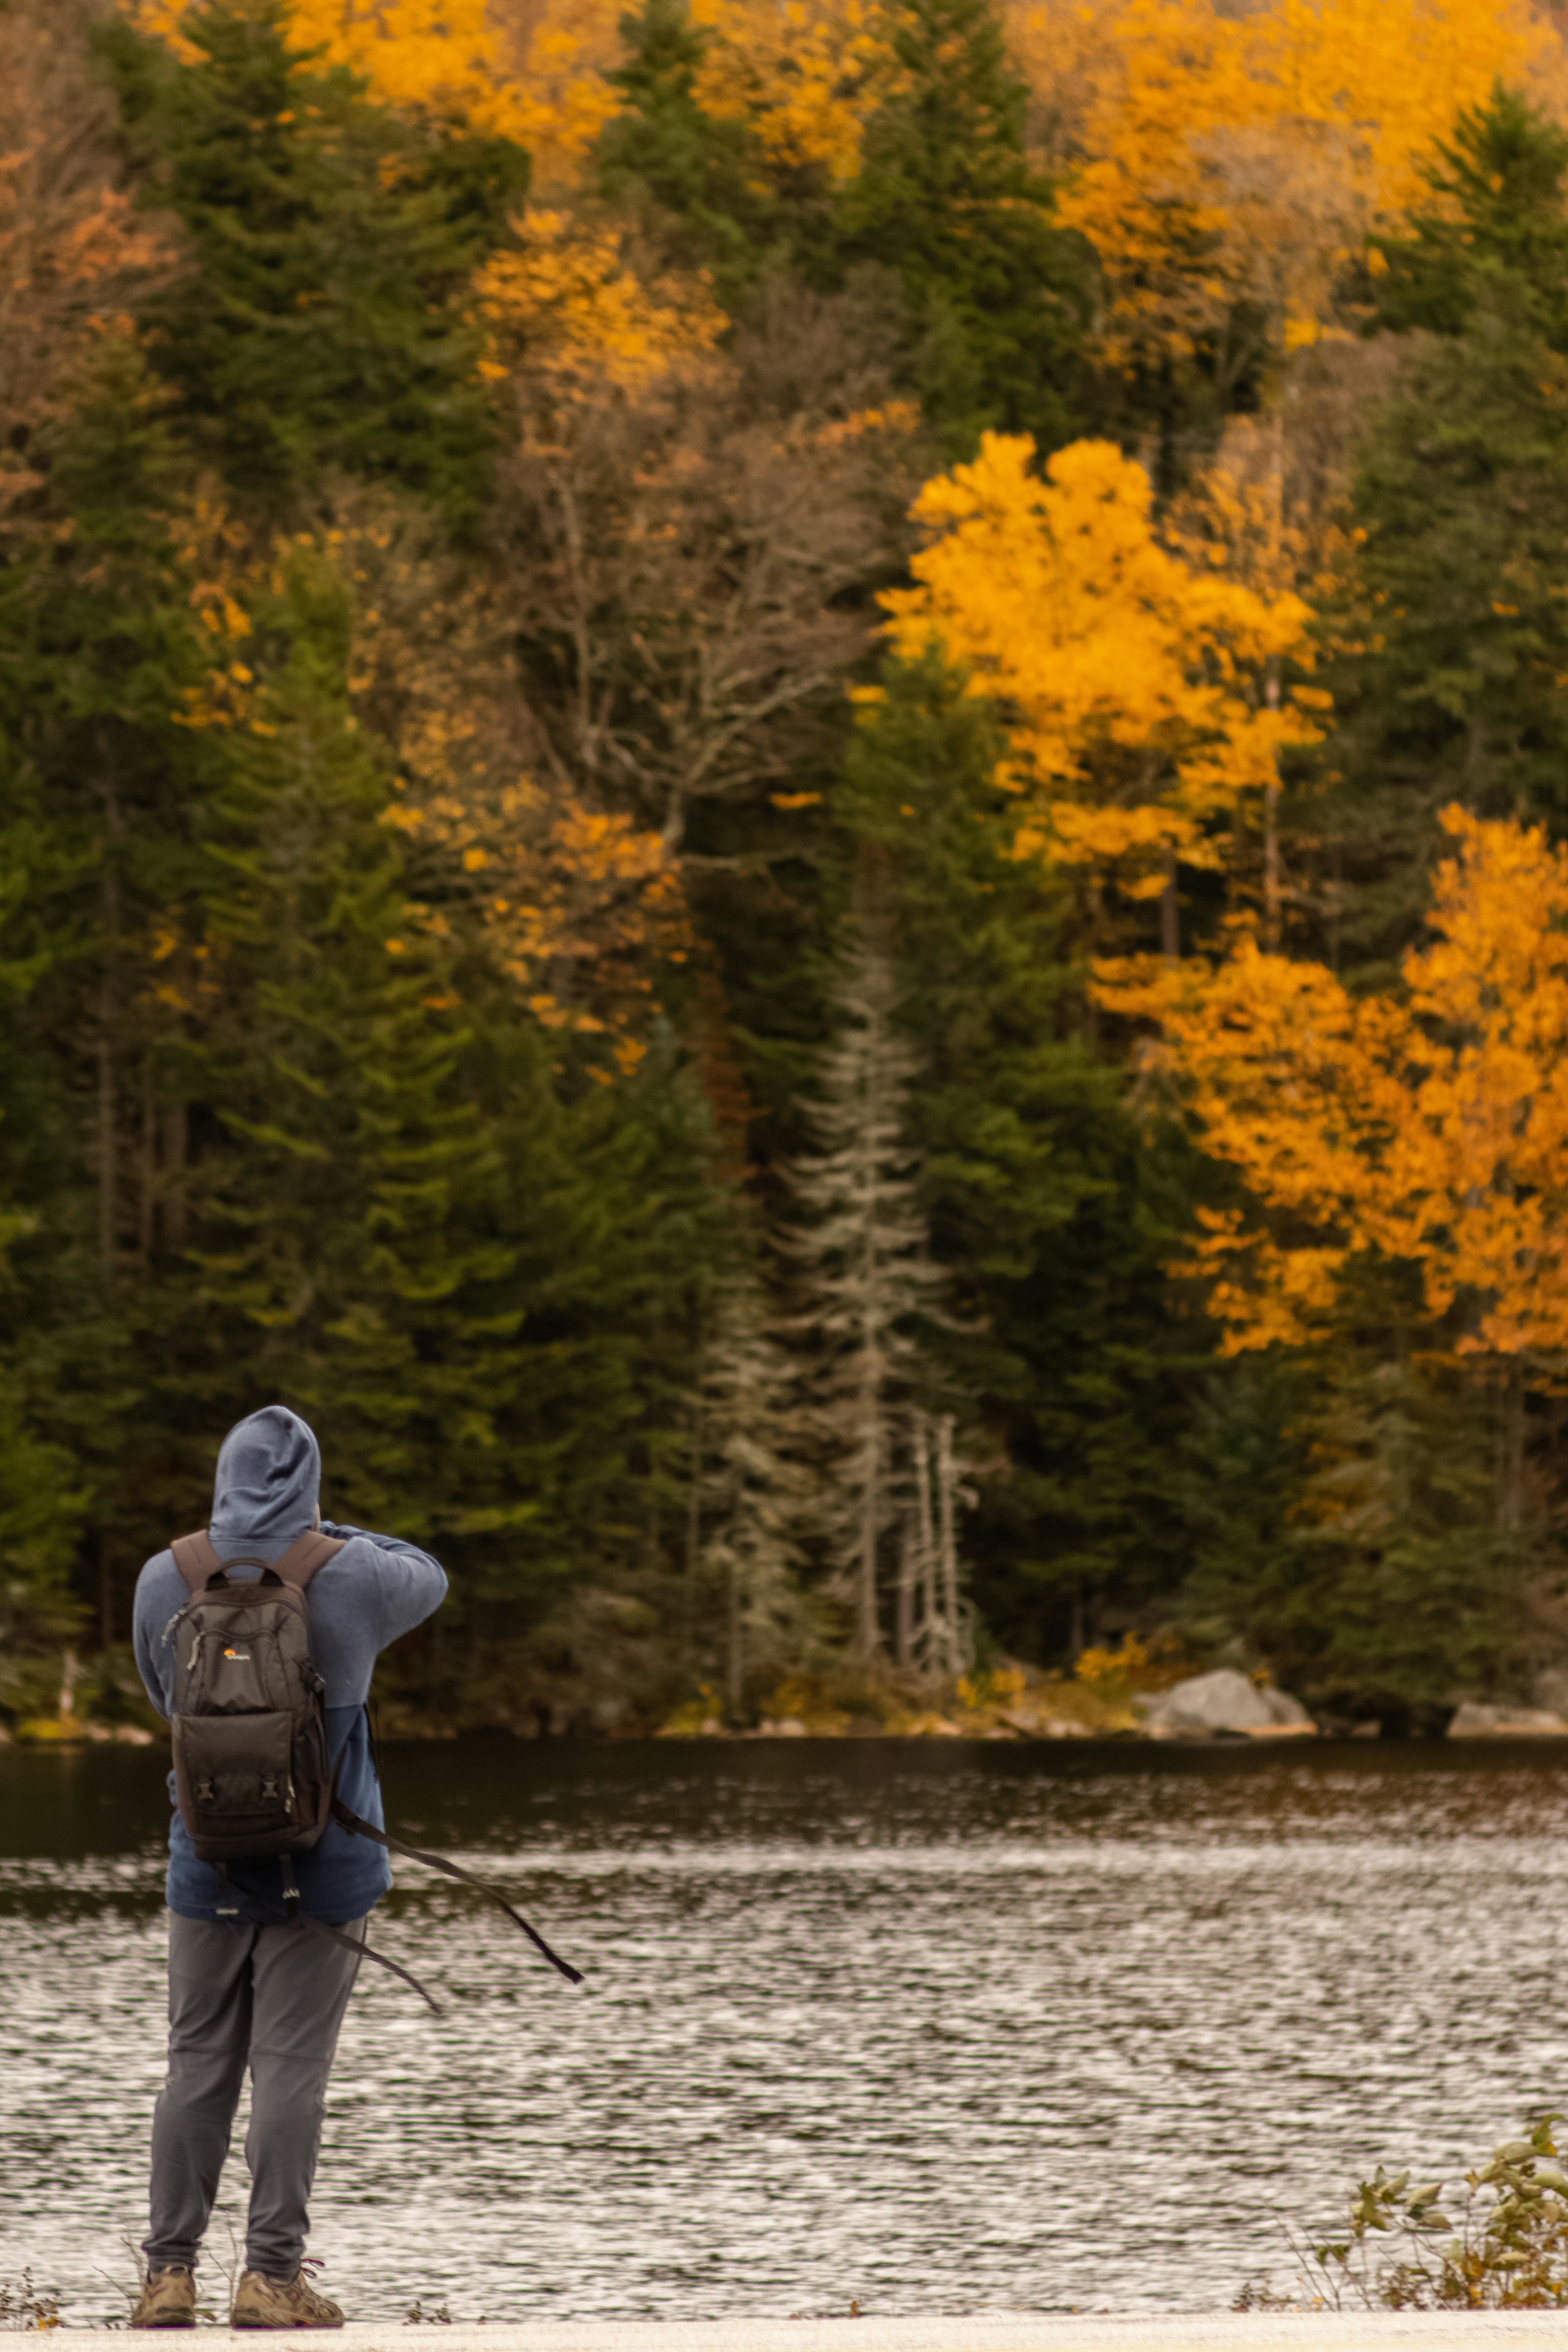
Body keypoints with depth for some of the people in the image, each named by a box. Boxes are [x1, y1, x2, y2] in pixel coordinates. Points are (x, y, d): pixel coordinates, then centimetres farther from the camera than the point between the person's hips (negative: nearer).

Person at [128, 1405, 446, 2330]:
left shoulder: (167, 1580, -3)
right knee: (292, 2068, -1)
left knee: (199, 2068, 8)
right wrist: (328, 1533, 29)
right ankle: (271, 2276, -3)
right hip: (322, 1870, -2)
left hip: (208, 1864, 2)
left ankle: (171, 2272, 7)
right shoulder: (349, 1578, -7)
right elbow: (429, 1580, 16)